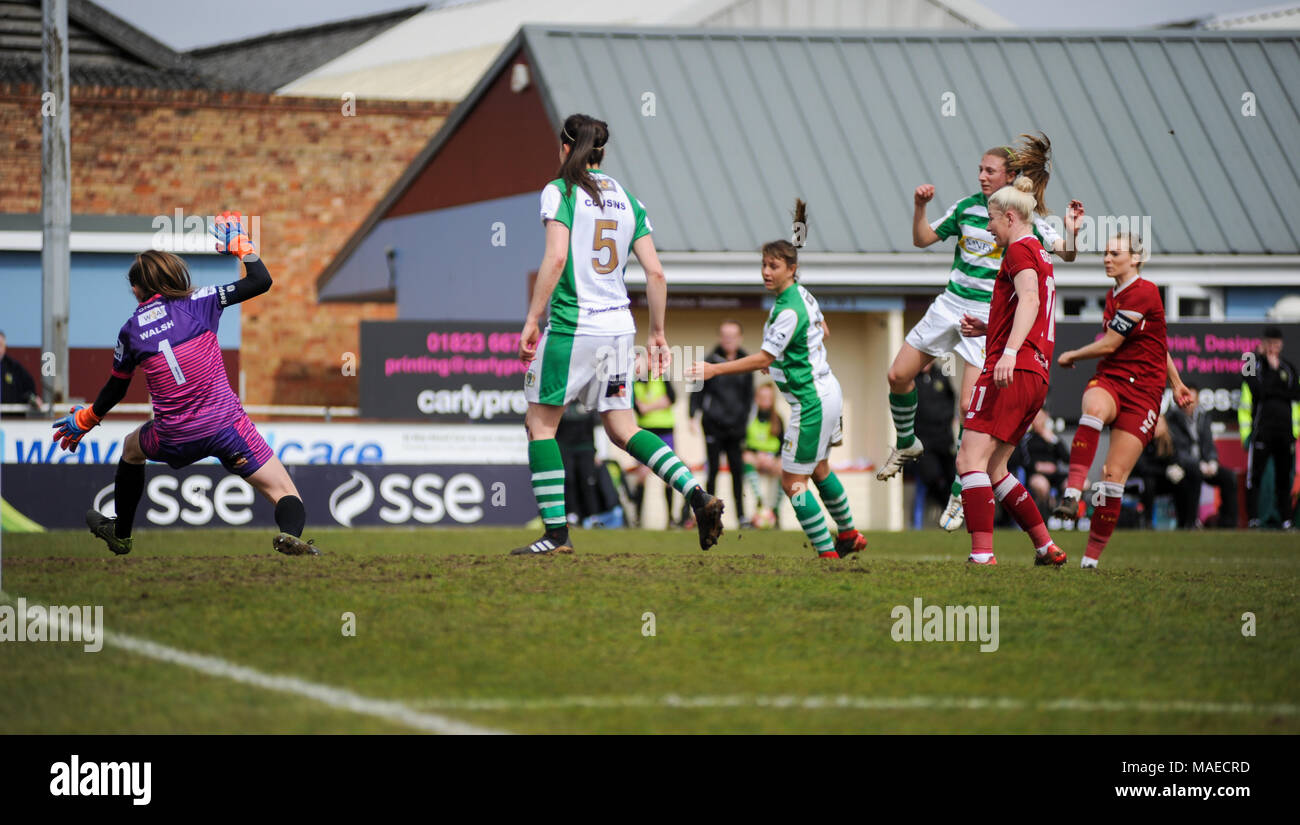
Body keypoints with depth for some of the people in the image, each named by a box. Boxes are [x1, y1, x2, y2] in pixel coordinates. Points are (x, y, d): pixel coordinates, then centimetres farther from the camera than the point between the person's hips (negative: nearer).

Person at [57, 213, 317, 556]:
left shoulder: (131, 331, 4)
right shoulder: (195, 303, -2)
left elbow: (114, 392, 16)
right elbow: (261, 281, -4)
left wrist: (83, 421, 34)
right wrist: (241, 245, 12)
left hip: (175, 439, 2)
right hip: (225, 423, -2)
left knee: (131, 448, 37)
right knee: (285, 494, -1)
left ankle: (121, 535, 49)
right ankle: (290, 534, -36)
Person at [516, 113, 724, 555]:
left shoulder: (560, 191, -5)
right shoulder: (627, 200, 12)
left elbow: (556, 257, -17)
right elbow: (655, 273, 8)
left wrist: (532, 319, -14)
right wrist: (658, 333, 15)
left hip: (571, 324, -6)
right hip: (618, 325, 6)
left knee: (540, 422, 6)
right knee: (621, 426, 12)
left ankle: (556, 532, 2)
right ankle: (697, 494, -5)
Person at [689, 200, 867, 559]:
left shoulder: (789, 312, -24)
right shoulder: (803, 294, 5)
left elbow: (763, 358, -23)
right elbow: (822, 332, 21)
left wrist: (714, 369, -22)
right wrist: (786, 361, 23)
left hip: (812, 402, -10)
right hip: (826, 391, 10)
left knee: (792, 481, -5)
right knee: (818, 469, 27)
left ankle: (828, 553, -2)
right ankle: (849, 535, 43)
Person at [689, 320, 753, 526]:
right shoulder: (710, 361, 0)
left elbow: (749, 395, 15)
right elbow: (697, 390, 3)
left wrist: (745, 420, 9)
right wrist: (693, 415, -4)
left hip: (736, 426, 2)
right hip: (713, 425, -2)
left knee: (737, 470, 2)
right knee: (714, 469, -2)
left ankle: (741, 514, 5)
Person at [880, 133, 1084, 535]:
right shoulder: (967, 207, 4)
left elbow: (1066, 253, -15)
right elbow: (923, 239, 11)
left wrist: (1071, 234, -36)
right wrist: (920, 208, -7)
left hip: (990, 317, -5)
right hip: (950, 305, 5)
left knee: (971, 407, -12)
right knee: (898, 375, 3)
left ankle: (960, 495, -1)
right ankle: (906, 444, 32)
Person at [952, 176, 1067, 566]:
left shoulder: (1020, 249, -4)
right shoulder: (1040, 255, 25)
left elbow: (1029, 300, -22)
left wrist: (1010, 351, -33)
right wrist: (987, 329, 24)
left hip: (1010, 373, -10)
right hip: (1036, 377, 10)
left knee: (970, 459, -14)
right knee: (993, 468, 15)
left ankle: (982, 555, -26)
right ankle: (1047, 547, 14)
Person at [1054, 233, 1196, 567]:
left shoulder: (1144, 292, -11)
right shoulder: (1113, 295, 15)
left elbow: (1109, 344, -9)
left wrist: (1071, 356, 8)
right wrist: (1176, 383, 31)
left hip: (1142, 391, -5)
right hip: (1108, 380, 5)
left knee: (1114, 477, -9)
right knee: (1094, 408, -35)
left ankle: (1091, 557, 1)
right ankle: (1072, 493, -47)